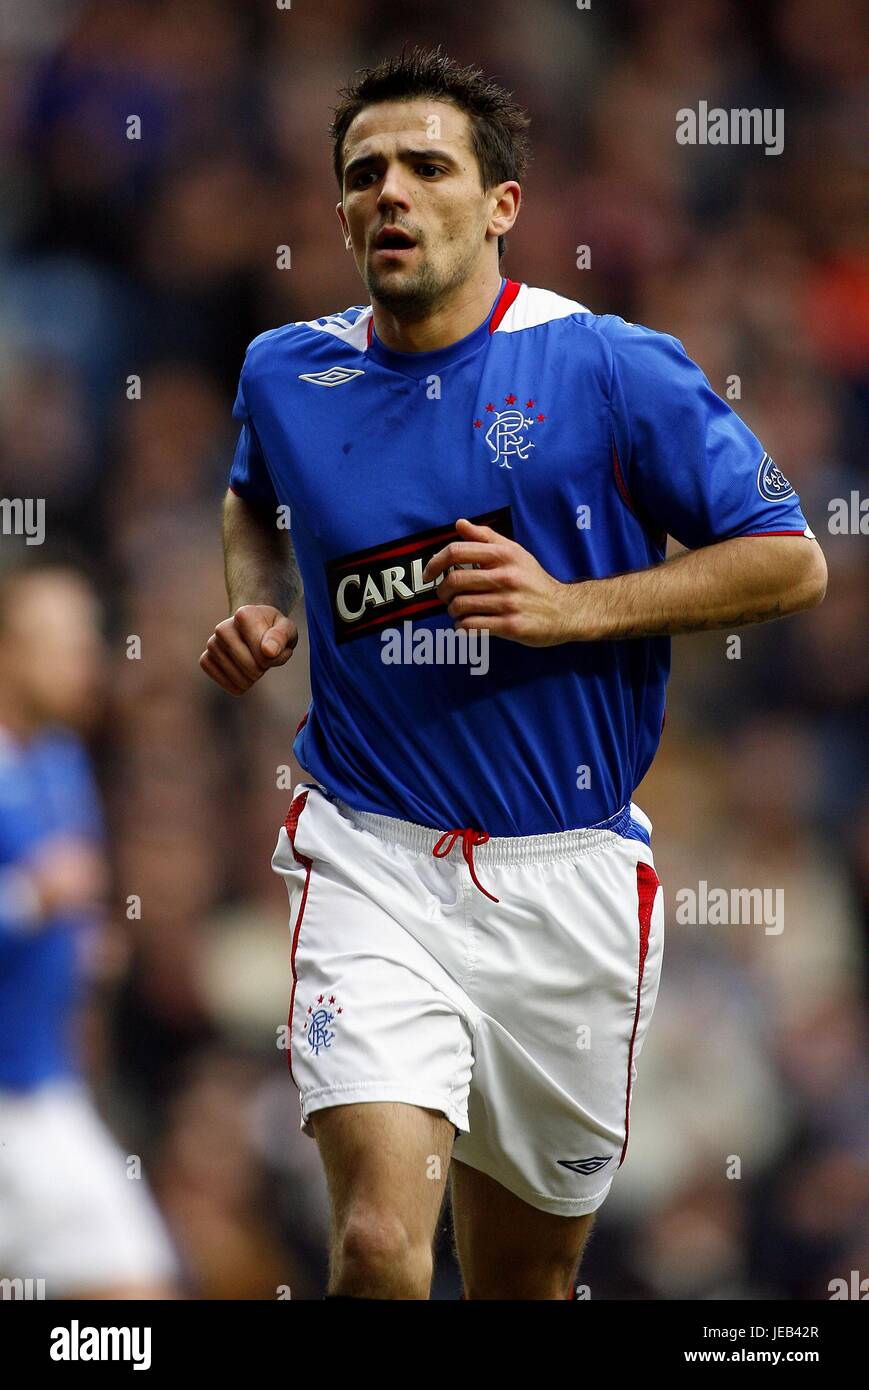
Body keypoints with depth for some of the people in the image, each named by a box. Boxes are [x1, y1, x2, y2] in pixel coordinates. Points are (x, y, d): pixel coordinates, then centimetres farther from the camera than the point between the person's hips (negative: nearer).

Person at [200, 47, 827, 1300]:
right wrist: (258, 606, 7)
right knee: (379, 1250, -22)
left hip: (566, 872, 0)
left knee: (524, 1283, 13)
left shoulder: (612, 370, -7)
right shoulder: (287, 375, 4)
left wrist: (573, 608, -15)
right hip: (373, 858, 0)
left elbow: (791, 563, -4)